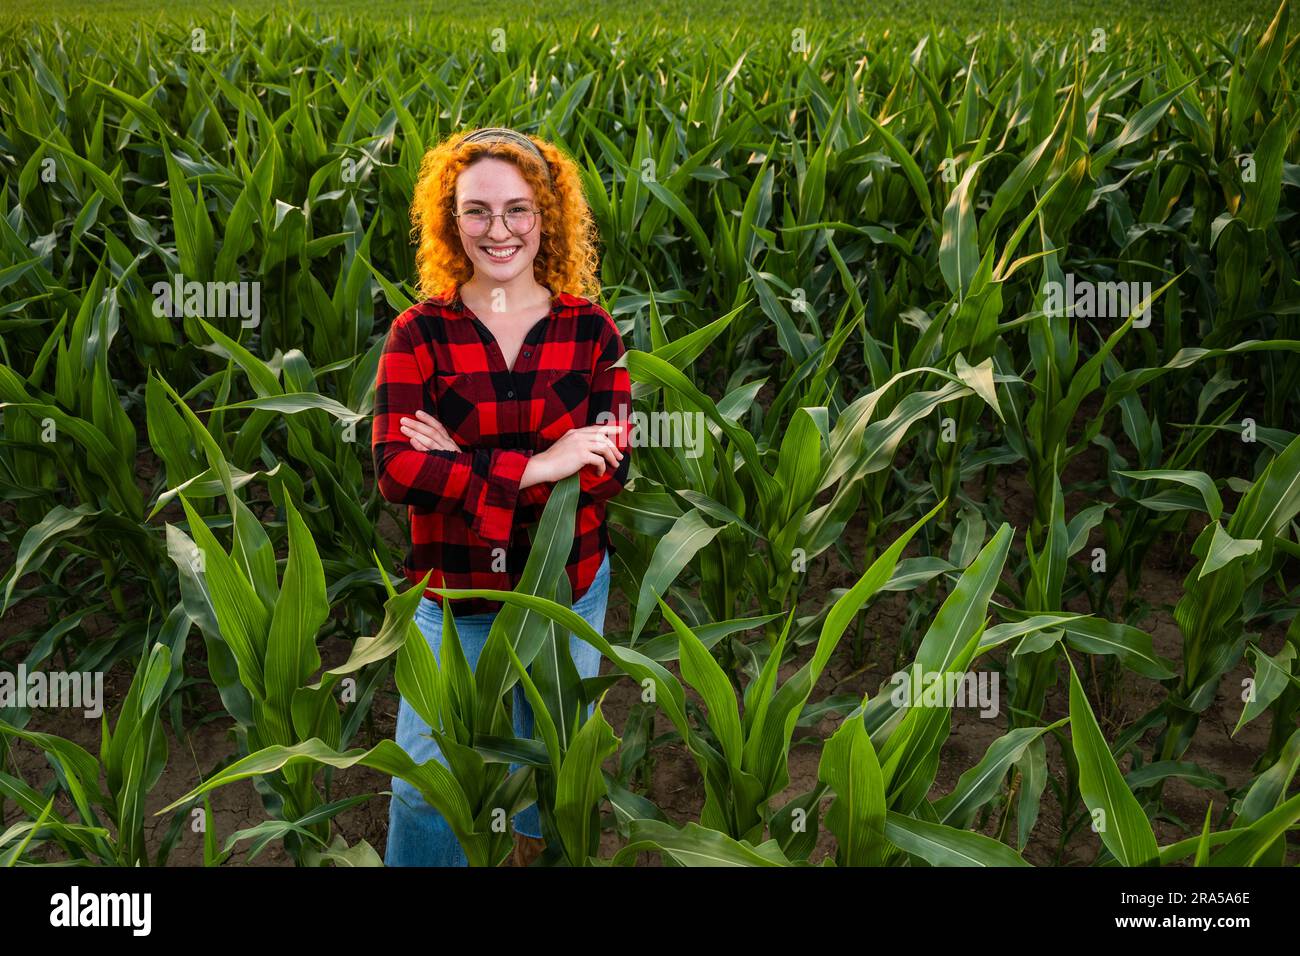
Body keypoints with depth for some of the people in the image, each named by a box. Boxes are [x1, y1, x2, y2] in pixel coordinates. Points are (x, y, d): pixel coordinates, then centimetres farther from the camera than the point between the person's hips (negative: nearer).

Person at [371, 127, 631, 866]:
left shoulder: (591, 331, -7)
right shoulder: (420, 334, -10)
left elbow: (612, 467, -15)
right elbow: (396, 470, -20)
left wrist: (464, 465, -22)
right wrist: (536, 465, -27)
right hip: (453, 595, -1)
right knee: (425, 779, 8)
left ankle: (540, 849, 49)